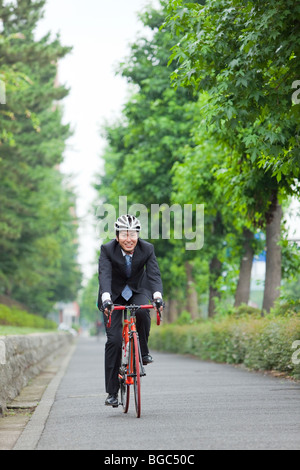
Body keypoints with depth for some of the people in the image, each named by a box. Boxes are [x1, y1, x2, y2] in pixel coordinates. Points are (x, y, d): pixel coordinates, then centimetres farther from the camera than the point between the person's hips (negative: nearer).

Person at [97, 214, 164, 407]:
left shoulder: (147, 249, -19)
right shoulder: (107, 250, -23)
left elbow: (154, 274, -29)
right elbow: (104, 275, -35)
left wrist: (157, 296, -48)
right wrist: (106, 299, -52)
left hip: (138, 290, 1)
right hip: (114, 294, -1)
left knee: (143, 311, -35)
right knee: (114, 340, -11)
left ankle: (143, 350, -8)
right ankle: (112, 392, -5)